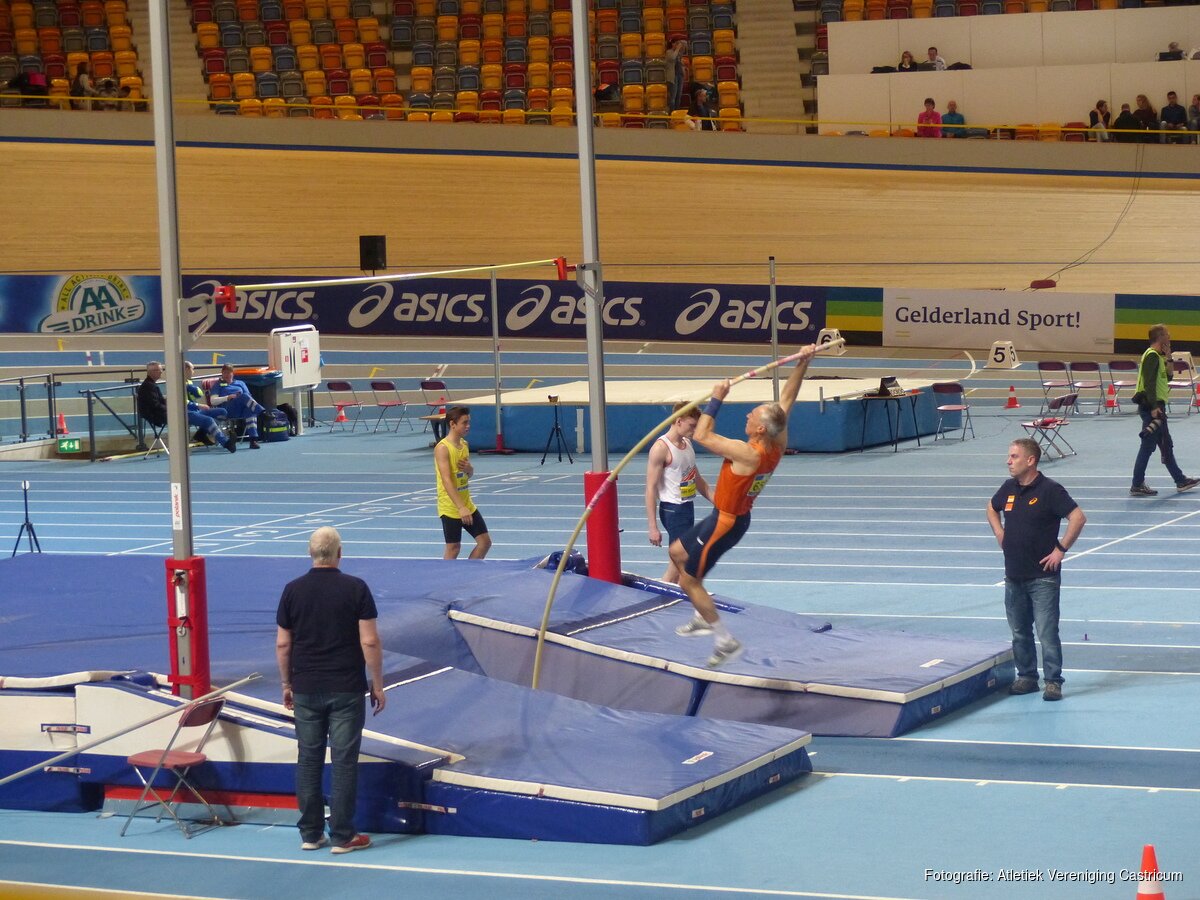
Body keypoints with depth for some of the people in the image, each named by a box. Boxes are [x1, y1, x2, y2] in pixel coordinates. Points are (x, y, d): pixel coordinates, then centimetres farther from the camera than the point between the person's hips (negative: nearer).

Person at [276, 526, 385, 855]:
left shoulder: (293, 590, 0)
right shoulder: (355, 588, -8)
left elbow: (282, 645, 3)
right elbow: (369, 642, -10)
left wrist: (286, 684, 15)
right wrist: (378, 685, -1)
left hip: (306, 691, 3)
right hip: (346, 690, -2)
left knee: (308, 760, 10)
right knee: (344, 762, 2)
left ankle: (310, 834, 13)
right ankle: (342, 836, 3)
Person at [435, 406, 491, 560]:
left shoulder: (464, 444, 7)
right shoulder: (442, 448, -18)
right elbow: (446, 480, -27)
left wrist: (469, 469, -7)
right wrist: (461, 508, -34)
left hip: (467, 504, 8)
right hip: (450, 506, -8)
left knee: (485, 542, 7)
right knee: (453, 547, -3)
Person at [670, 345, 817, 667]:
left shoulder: (746, 454, -32)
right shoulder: (777, 446, -10)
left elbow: (702, 436, -29)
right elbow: (786, 400, -1)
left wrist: (716, 399, -22)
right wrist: (802, 364, -3)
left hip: (725, 523, -9)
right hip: (737, 517, 9)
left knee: (689, 581, 2)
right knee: (677, 552, 24)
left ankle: (726, 641, 9)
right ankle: (704, 617, 32)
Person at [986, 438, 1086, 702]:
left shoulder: (1050, 490, -13)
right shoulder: (1008, 489, 7)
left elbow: (1078, 518, -18)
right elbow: (992, 509, 29)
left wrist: (1061, 549, -16)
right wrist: (999, 533, 14)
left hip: (1043, 576, -7)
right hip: (1014, 576, 7)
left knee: (1047, 632, -6)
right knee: (1019, 631, 12)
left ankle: (1053, 681, 0)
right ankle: (1026, 676, 23)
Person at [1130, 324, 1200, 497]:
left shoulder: (1157, 356, 16)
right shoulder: (1152, 356, -15)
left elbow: (1168, 377, 20)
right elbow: (1149, 383, -22)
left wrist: (1168, 358, 7)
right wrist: (1154, 407, -25)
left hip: (1156, 406, 11)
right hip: (1151, 407, -11)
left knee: (1166, 446, 16)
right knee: (1148, 446, -7)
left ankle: (1180, 481, 24)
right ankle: (1137, 486, -3)